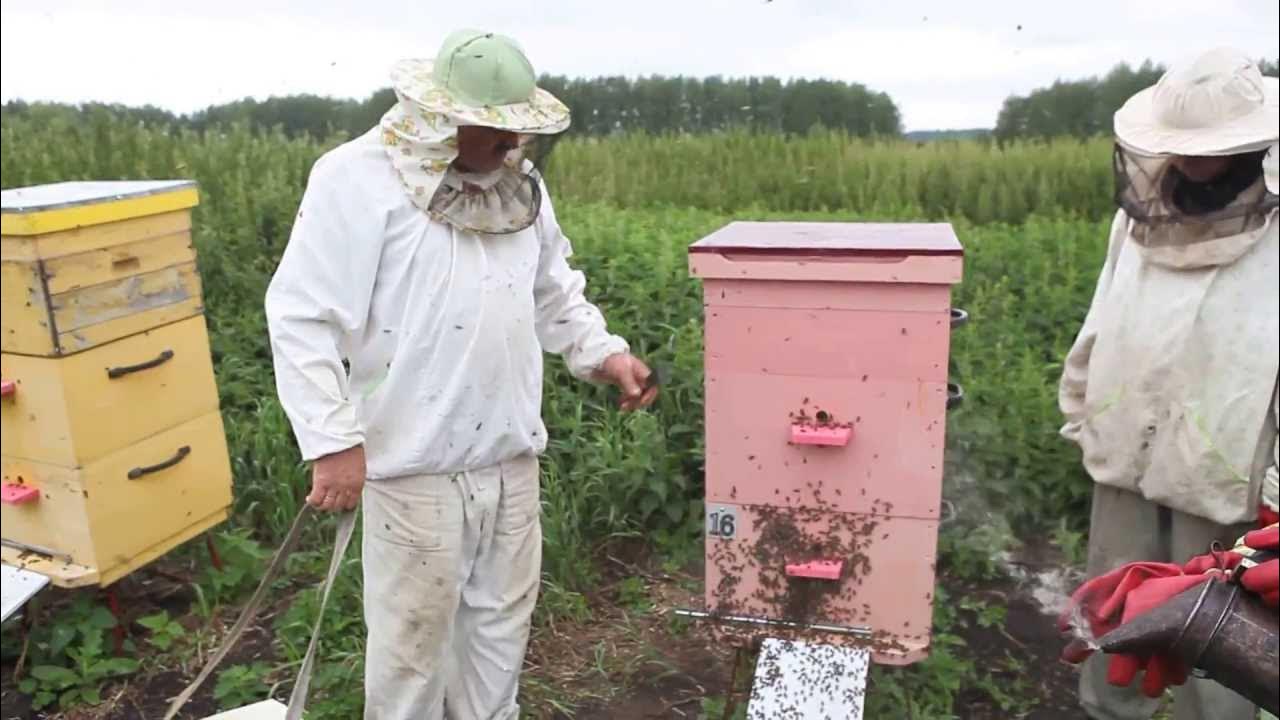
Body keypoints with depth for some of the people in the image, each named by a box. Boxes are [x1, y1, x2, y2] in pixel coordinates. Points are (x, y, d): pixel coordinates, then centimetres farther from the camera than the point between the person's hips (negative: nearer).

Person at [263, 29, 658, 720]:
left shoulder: (520, 183, 7)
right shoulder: (357, 180, -14)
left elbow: (556, 292, 19)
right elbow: (301, 318, -16)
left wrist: (603, 353, 4)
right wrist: (334, 441, -20)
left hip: (511, 454, 7)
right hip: (415, 463, -6)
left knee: (503, 617, 21)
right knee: (414, 632, 10)